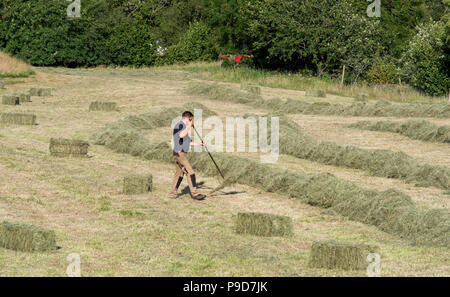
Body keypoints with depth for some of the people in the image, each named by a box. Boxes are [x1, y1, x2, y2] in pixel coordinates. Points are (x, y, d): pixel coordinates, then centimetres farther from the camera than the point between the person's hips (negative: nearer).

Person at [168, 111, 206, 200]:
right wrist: (189, 126, -30)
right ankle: (194, 193, -12)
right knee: (190, 173, -11)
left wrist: (198, 143, 24)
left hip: (182, 154, 11)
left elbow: (187, 141, 28)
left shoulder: (183, 126, 19)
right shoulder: (180, 125, -13)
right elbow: (181, 135, -36)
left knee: (179, 173, 16)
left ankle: (173, 193, 21)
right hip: (180, 153, -11)